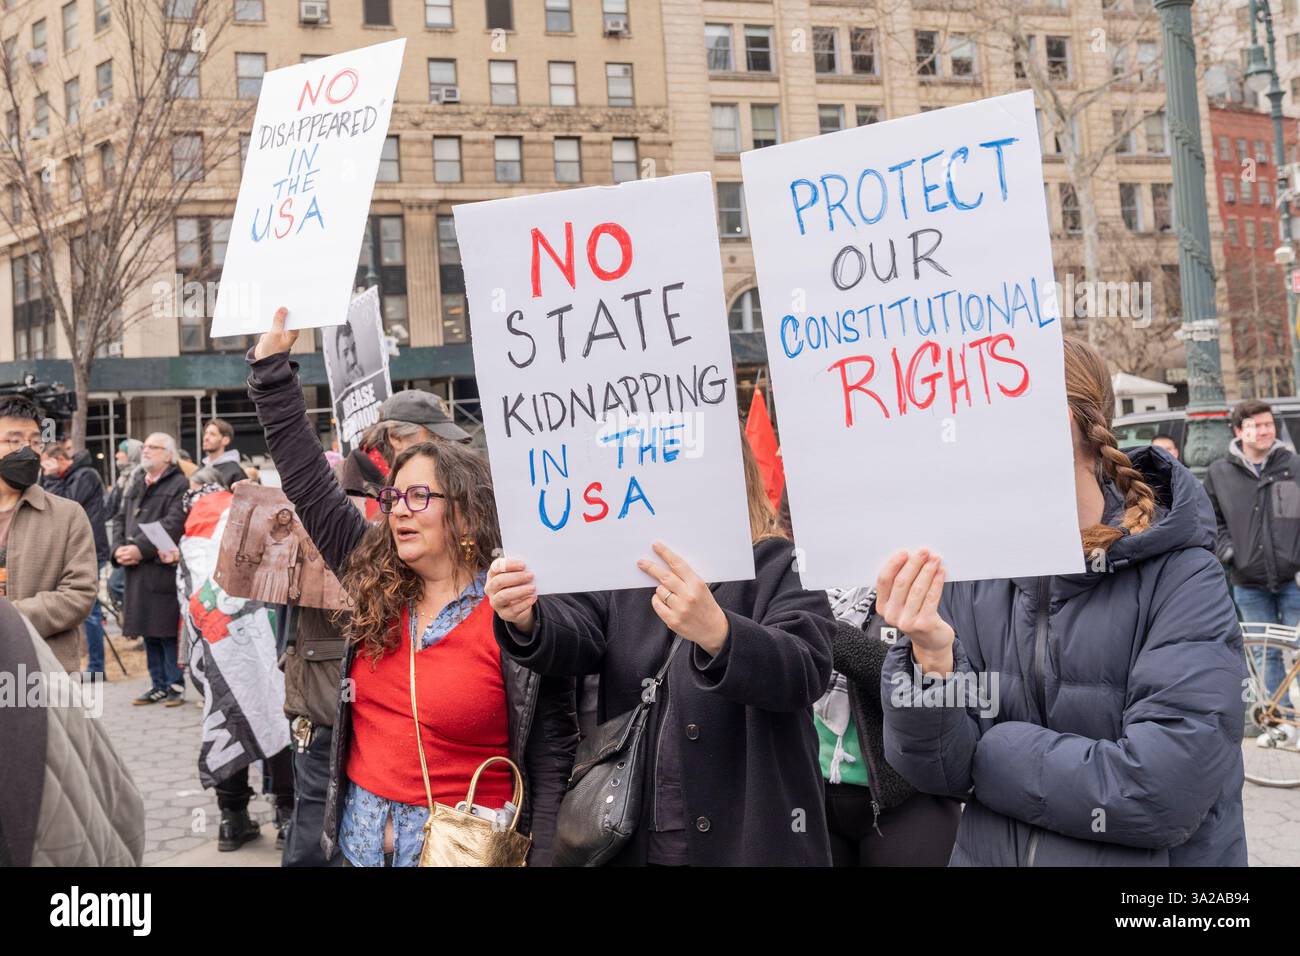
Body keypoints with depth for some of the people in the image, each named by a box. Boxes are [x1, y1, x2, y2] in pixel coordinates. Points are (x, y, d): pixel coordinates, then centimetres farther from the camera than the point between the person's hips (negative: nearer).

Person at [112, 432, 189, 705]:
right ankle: (159, 684, 18)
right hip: (136, 570, 7)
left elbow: (174, 525, -16)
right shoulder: (135, 487, 22)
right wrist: (119, 548, -2)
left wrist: (140, 548, -20)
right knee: (148, 631, 10)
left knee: (167, 630, -5)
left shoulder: (180, 486, -6)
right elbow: (119, 519, 17)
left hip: (163, 567, -7)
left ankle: (175, 684, 3)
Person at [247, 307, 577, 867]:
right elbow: (309, 481, 4)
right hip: (360, 836, 5)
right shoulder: (373, 585, 2)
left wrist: (540, 857, -16)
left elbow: (552, 752, -10)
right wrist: (271, 361, 3)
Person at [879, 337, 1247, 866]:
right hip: (986, 852, 4)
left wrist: (989, 751, -17)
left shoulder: (1180, 580, -18)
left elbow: (1165, 792, -27)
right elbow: (936, 769, -11)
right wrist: (930, 660, -28)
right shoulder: (971, 572, -7)